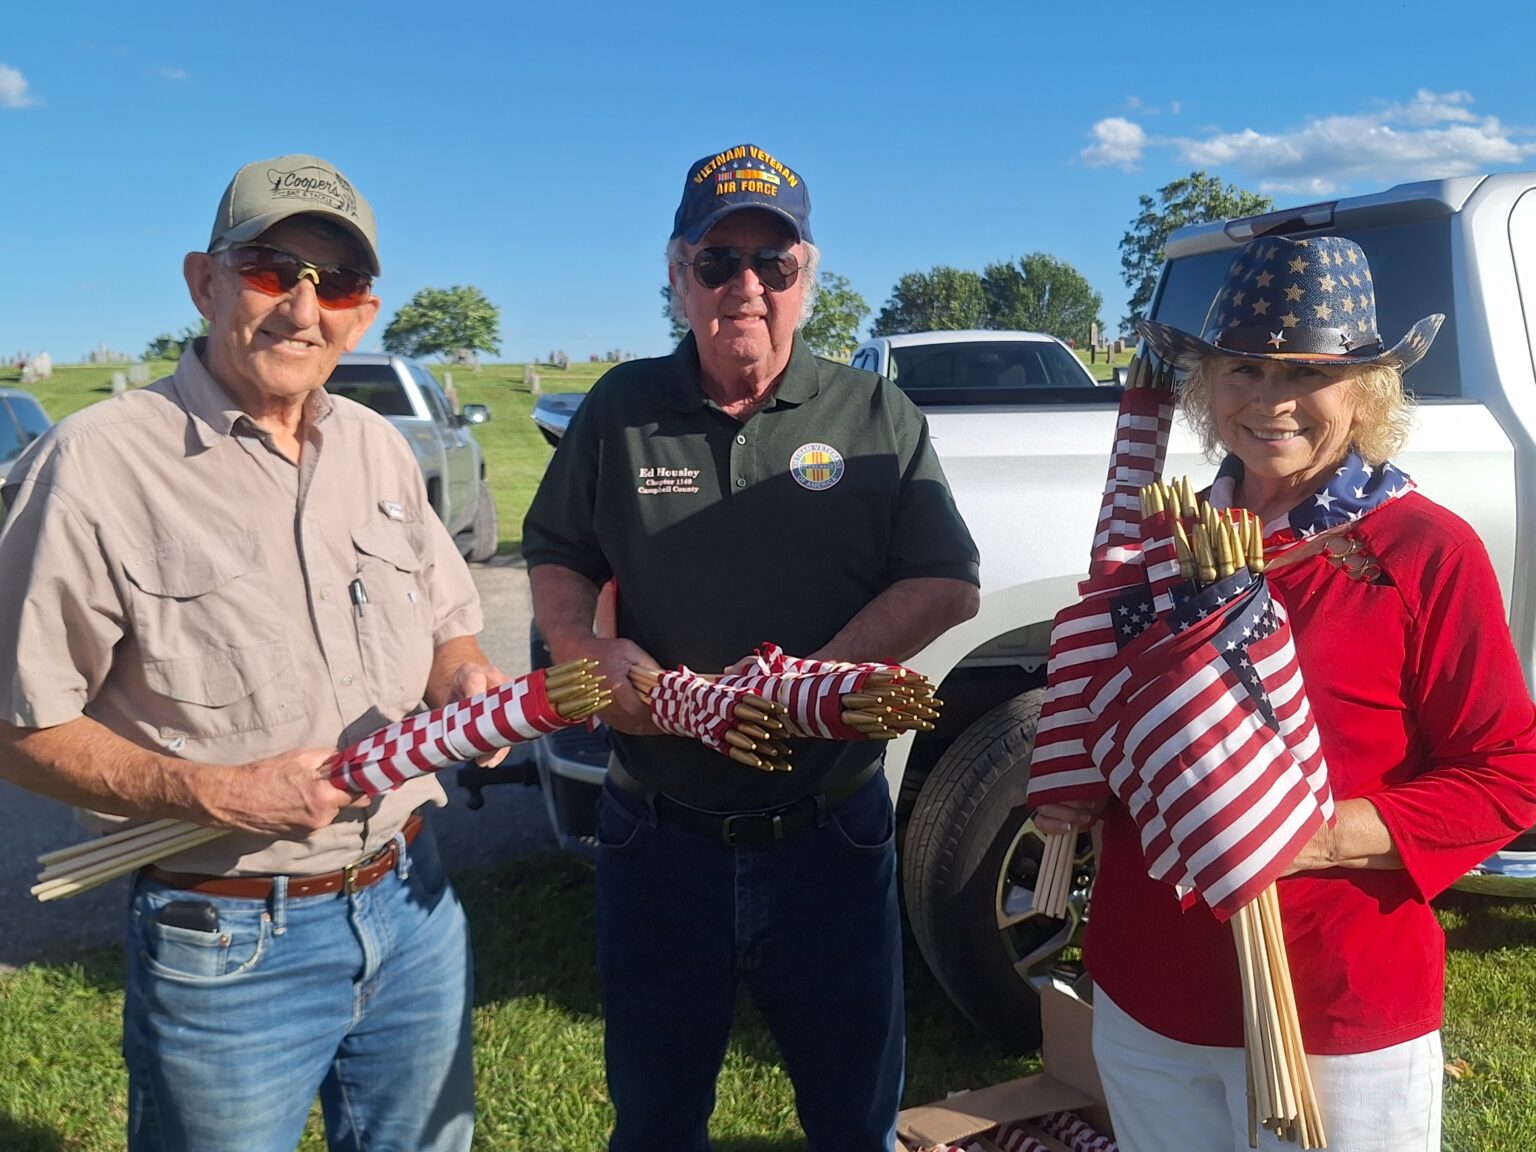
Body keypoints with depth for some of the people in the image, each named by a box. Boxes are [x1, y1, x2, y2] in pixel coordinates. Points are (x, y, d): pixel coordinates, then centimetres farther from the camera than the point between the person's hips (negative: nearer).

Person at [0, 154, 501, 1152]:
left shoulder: (378, 448, 5)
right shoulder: (96, 466, -13)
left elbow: (450, 627, 15)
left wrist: (463, 681, -7)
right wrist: (210, 792, -21)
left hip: (414, 907, 6)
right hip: (227, 945, -5)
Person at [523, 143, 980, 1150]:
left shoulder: (877, 417, -1)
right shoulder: (622, 409, 3)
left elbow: (948, 584, -5)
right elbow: (556, 556, 12)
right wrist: (587, 650, -10)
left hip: (830, 836, -1)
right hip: (660, 836, 1)